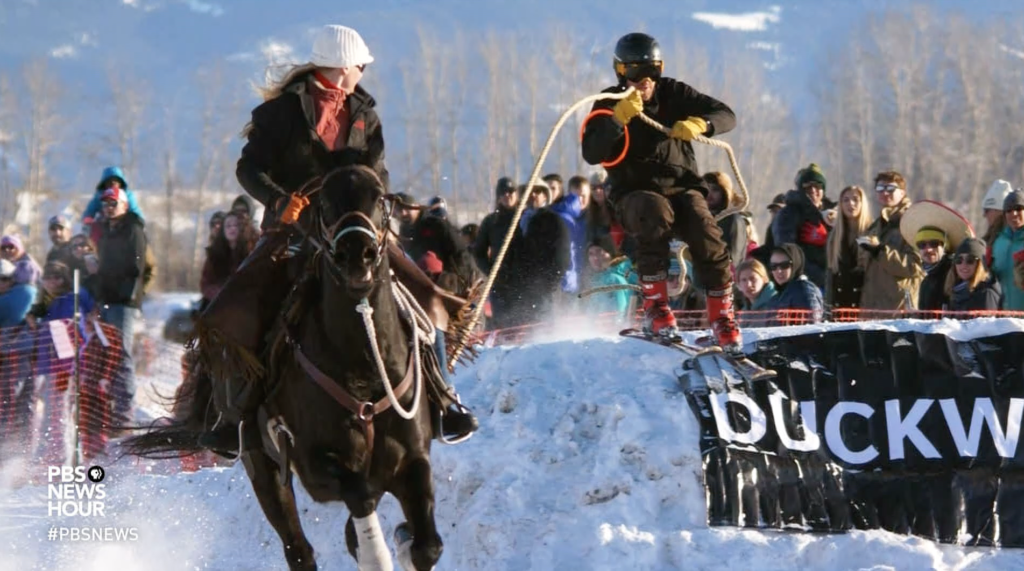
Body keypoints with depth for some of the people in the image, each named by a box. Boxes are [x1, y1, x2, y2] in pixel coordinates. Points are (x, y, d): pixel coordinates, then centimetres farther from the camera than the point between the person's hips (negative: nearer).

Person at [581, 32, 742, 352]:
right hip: (634, 195, -2)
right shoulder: (609, 106, 1)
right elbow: (591, 154, -15)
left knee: (705, 234, -28)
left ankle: (722, 315, -16)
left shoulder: (674, 94, 6)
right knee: (656, 214, -37)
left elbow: (726, 116, 1)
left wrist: (699, 124, -21)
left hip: (681, 187, 2)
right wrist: (618, 118, -28)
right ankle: (655, 306, -32)